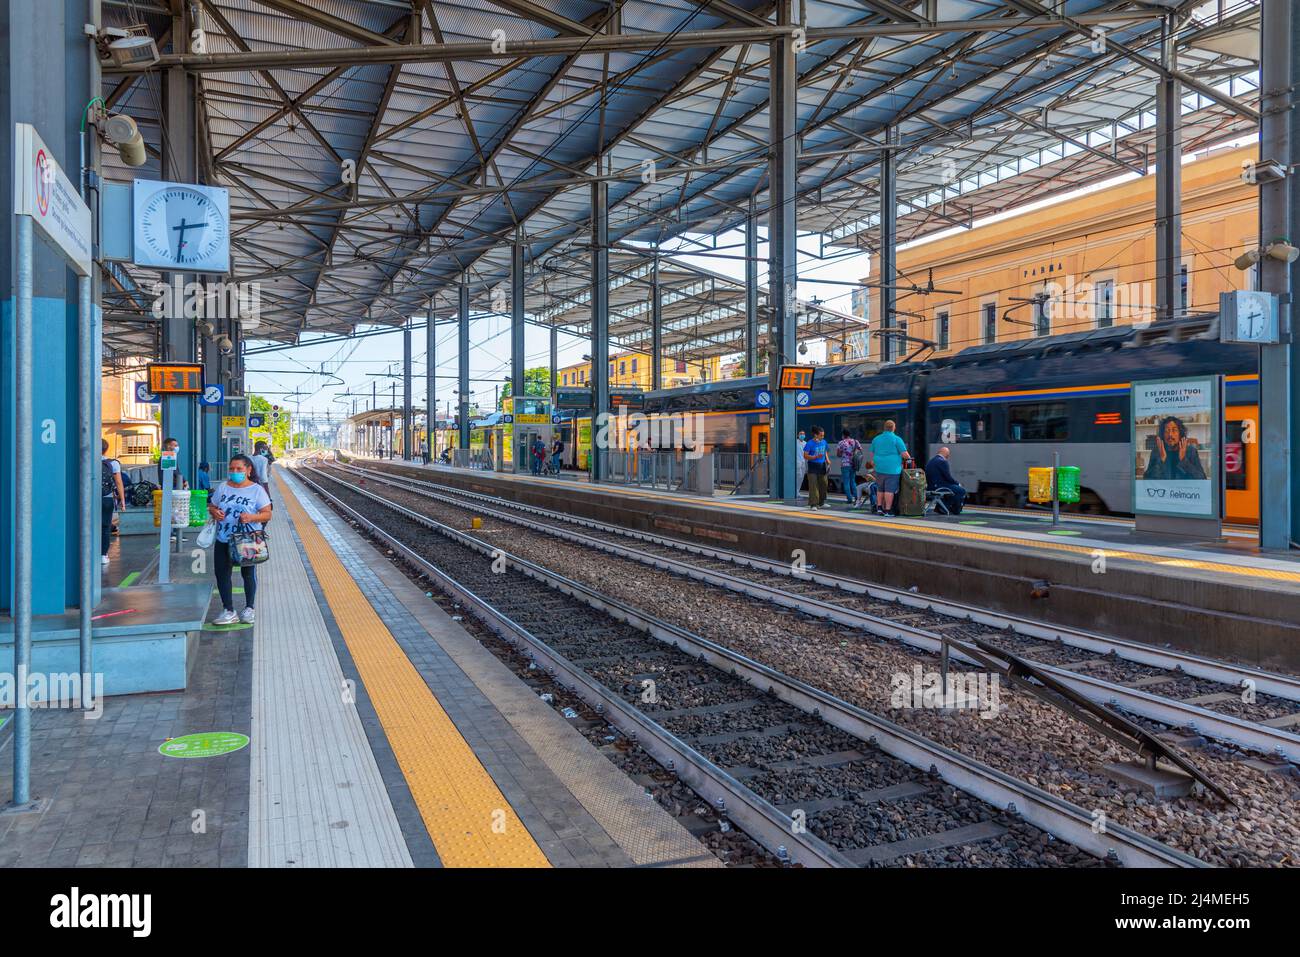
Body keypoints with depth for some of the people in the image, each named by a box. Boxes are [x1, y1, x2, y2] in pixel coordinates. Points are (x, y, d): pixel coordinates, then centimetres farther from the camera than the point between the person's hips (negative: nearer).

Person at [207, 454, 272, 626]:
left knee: (248, 574, 8)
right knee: (222, 573, 2)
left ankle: (249, 609, 23)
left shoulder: (257, 490, -5)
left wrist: (251, 517, -26)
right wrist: (214, 512, -8)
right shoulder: (222, 487, 7)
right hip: (223, 540, 4)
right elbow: (211, 506, 16)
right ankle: (229, 611, 11)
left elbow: (267, 514, -8)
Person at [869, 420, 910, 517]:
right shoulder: (897, 439, -6)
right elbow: (904, 454, -8)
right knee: (890, 490, -4)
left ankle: (879, 508, 17)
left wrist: (874, 462, 32)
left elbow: (872, 454, 19)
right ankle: (888, 510, -4)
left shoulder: (876, 439, 11)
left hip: (879, 468, 5)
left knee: (881, 489, 18)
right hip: (892, 468, -5)